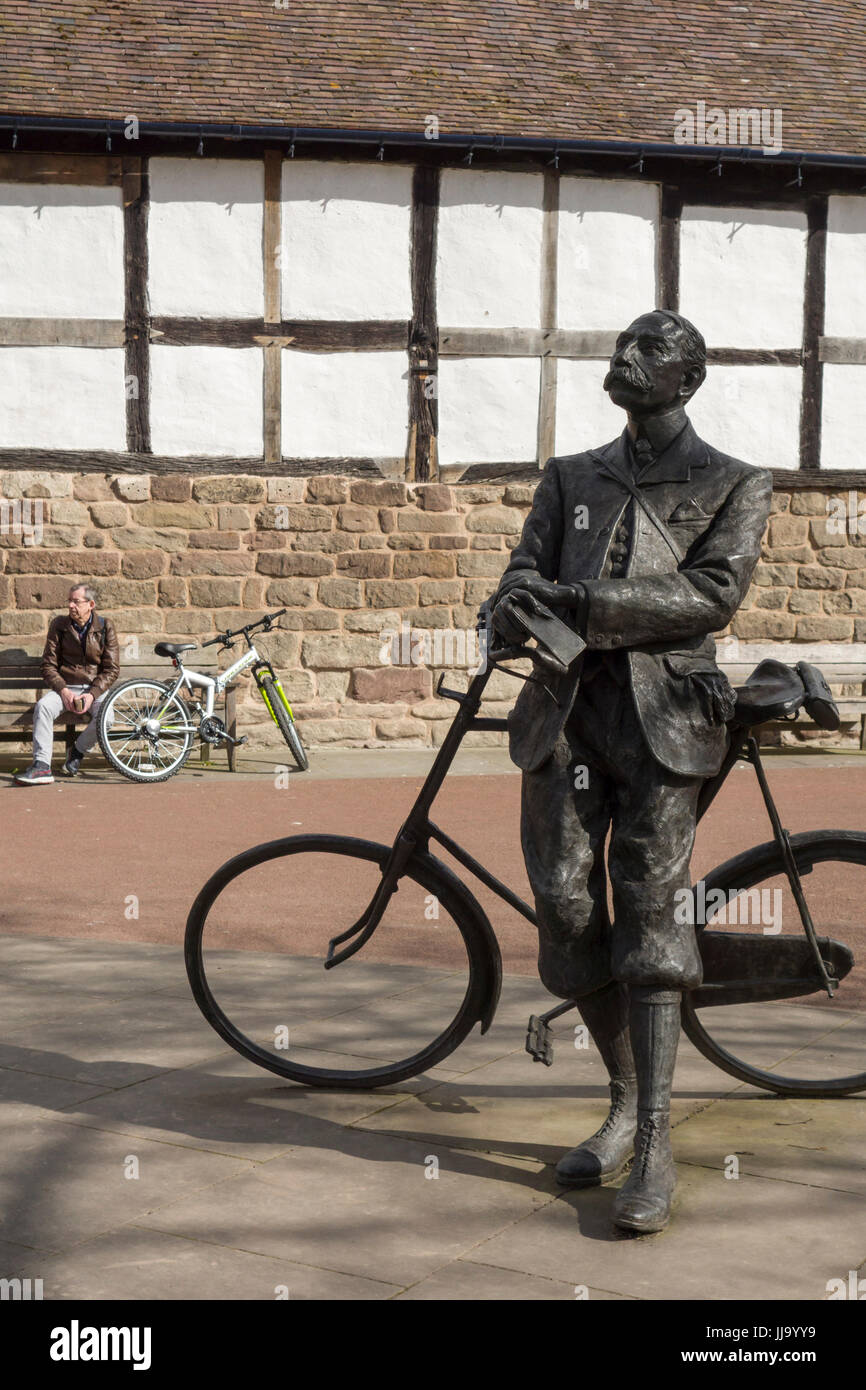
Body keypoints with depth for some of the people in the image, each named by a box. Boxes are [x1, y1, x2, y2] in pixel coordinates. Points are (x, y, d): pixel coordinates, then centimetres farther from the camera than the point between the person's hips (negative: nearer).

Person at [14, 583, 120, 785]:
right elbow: (48, 665, 3)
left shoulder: (105, 627, 1)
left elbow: (112, 669, -1)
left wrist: (92, 694, -16)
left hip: (96, 689, -1)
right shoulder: (59, 626, 4)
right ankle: (41, 766, -33)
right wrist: (63, 690, -15)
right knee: (43, 705, -31)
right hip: (65, 686, 1)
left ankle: (78, 750, -2)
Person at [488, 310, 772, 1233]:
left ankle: (655, 1149, -7)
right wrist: (520, 605, -17)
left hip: (662, 716, -4)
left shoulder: (734, 487, 8)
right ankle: (625, 1103, 19)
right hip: (564, 712, 4)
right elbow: (527, 570, 10)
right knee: (565, 907, 0)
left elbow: (713, 593, -8)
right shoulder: (571, 479, 20)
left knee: (649, 915, -9)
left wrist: (581, 601, -19)